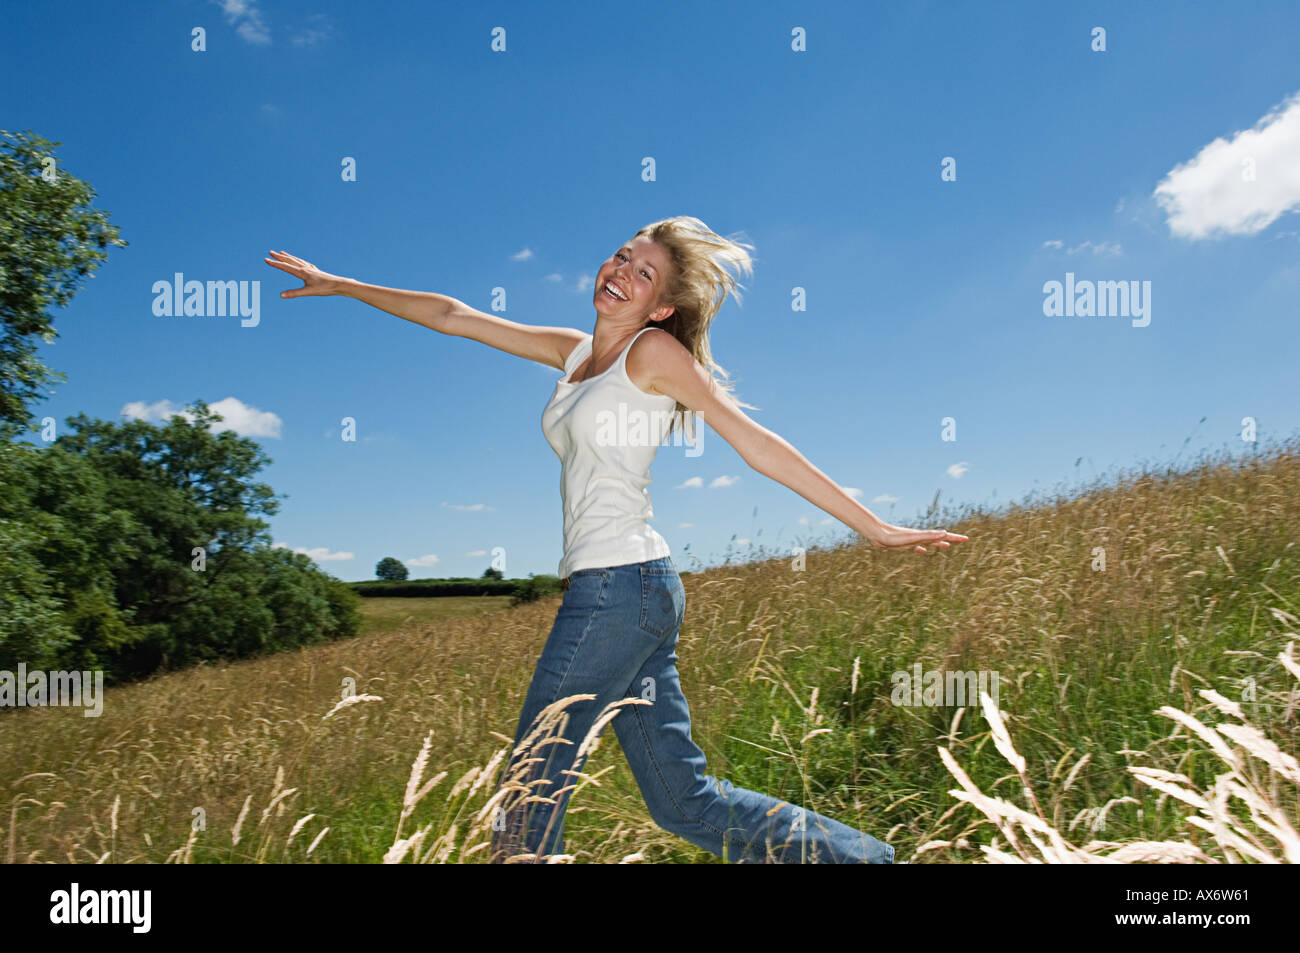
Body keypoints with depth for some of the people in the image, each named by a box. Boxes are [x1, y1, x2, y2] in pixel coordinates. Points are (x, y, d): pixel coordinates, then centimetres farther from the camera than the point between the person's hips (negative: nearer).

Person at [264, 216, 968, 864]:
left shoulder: (655, 349, -3)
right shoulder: (574, 351, 18)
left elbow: (757, 444, -5)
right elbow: (452, 317, 23)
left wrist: (875, 528, -7)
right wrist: (339, 286, 27)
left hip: (621, 587, -8)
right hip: (610, 592, 8)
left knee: (530, 787, 2)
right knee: (684, 801, 10)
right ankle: (868, 857, 18)